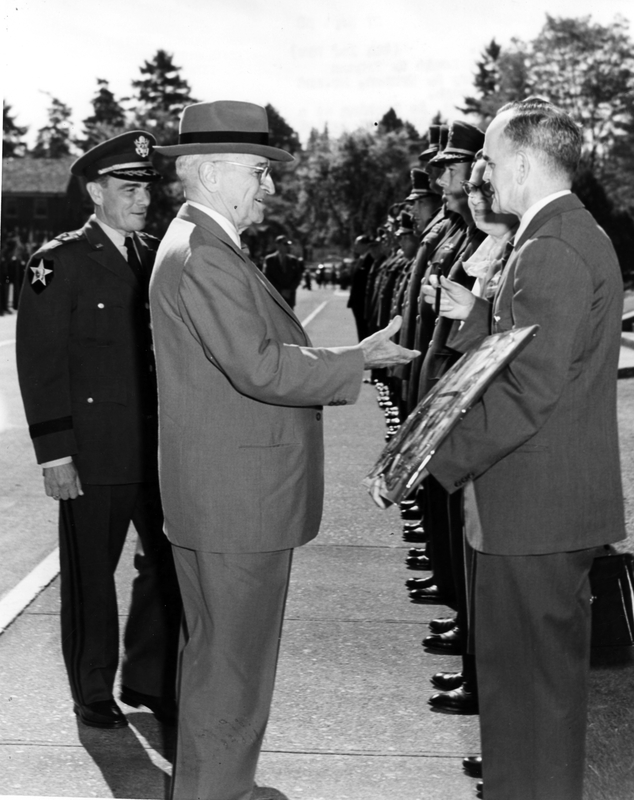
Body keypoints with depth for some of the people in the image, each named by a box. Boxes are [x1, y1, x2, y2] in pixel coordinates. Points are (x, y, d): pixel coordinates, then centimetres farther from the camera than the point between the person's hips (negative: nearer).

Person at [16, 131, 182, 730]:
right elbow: (40, 364, -9)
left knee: (172, 561, 7)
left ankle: (147, 679, 26)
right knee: (91, 574, 9)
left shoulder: (156, 257, 10)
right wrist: (55, 453, -13)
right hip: (92, 452, -5)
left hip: (159, 447, 5)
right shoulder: (58, 263, -7)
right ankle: (93, 695, 26)